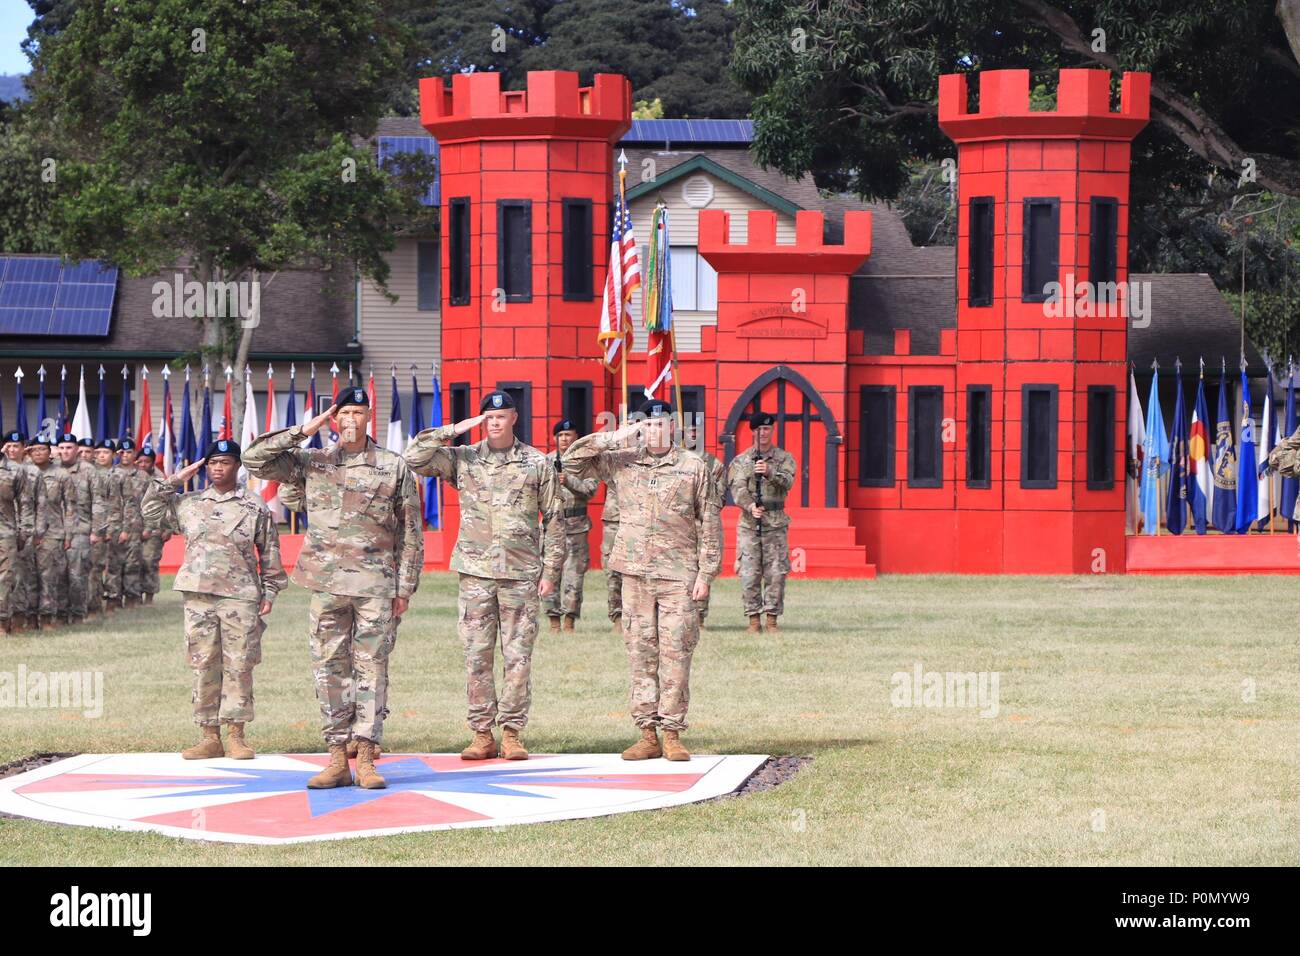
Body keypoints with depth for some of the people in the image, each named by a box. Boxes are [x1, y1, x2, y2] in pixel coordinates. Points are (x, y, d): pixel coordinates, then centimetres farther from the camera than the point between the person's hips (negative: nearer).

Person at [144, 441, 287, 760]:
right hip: (198, 595, 2)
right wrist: (173, 482, 10)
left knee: (239, 665, -3)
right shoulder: (188, 503, 13)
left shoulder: (255, 507, 6)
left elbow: (269, 554, 8)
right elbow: (149, 512, 16)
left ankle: (236, 735, 3)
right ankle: (210, 737, 6)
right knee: (203, 665, 2)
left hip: (240, 596, -2)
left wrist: (269, 592, 3)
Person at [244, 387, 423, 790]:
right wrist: (304, 431, -1)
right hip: (326, 582, 2)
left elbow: (410, 532, 6)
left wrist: (405, 587, 0)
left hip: (376, 583, -2)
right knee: (330, 667, 2)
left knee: (371, 668, -3)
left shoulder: (394, 467, 6)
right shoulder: (312, 462, 10)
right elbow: (255, 460, 2)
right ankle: (337, 759, 5)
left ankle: (366, 759, -2)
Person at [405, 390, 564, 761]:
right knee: (477, 656, 0)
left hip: (521, 573, -1)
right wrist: (452, 431, -5)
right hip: (475, 572, 1)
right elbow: (415, 458, -3)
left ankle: (512, 733, 4)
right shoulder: (462, 459, 8)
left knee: (518, 657, -1)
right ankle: (482, 734, 5)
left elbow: (553, 519, 8)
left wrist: (550, 570, 3)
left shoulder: (537, 463, 7)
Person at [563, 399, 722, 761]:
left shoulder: (693, 467, 4)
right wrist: (612, 438, -1)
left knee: (675, 655, -5)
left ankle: (672, 734, -1)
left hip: (678, 576, -3)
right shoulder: (621, 462, 9)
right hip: (635, 575, 3)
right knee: (641, 654, 3)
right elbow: (572, 463, 7)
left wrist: (706, 573, -2)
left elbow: (709, 524, 4)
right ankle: (648, 734, 7)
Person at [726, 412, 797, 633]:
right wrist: (750, 506, -24)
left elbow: (788, 482, -10)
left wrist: (769, 472, -28)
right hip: (749, 524, 0)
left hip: (776, 524, 0)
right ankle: (753, 619, 3)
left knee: (776, 574, -2)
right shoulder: (741, 461, 8)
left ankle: (772, 619, 5)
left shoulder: (784, 458, 9)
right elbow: (738, 489, -5)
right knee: (750, 574, -3)